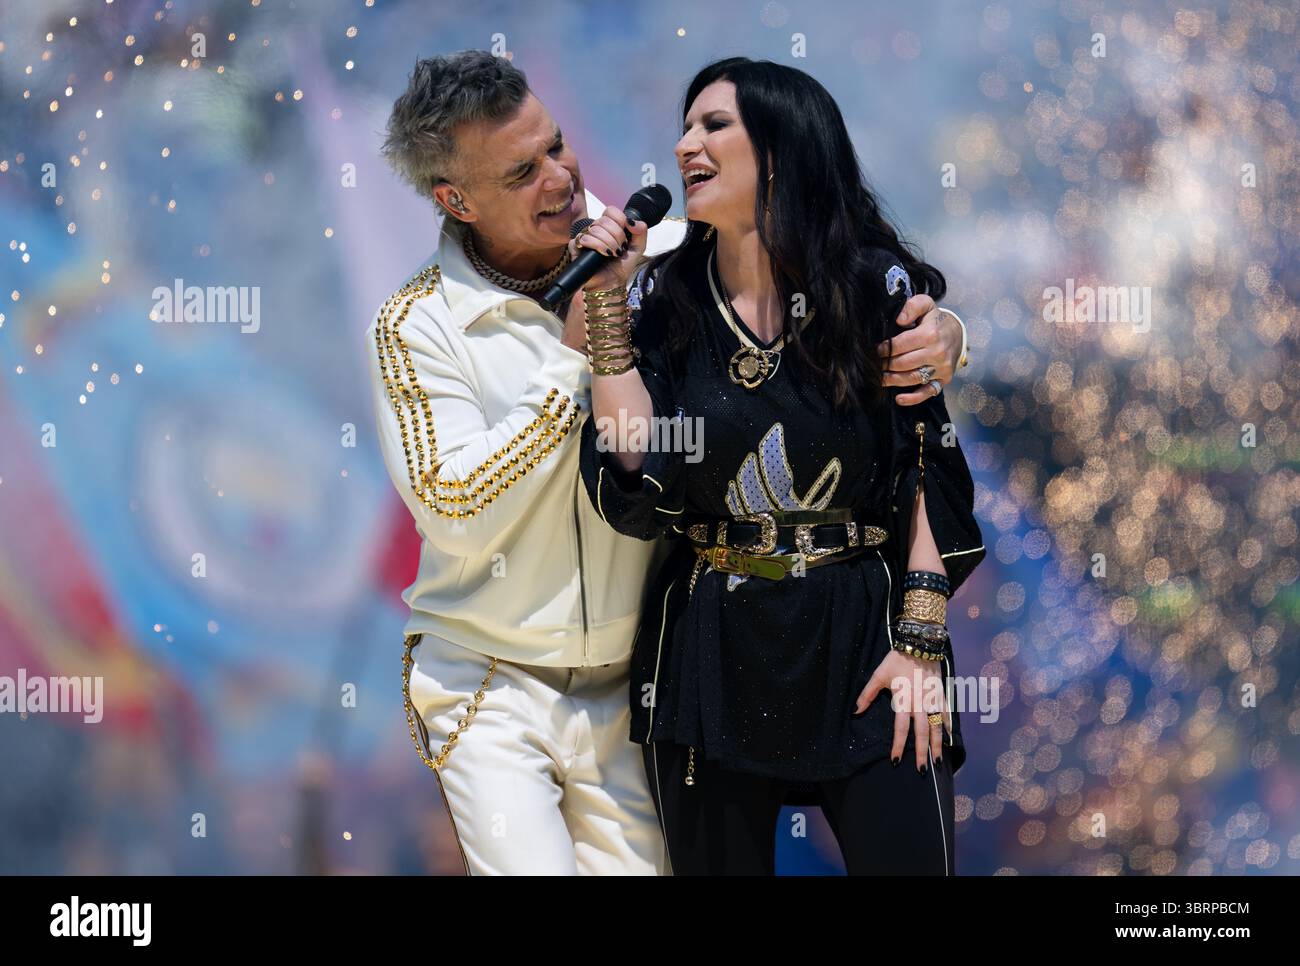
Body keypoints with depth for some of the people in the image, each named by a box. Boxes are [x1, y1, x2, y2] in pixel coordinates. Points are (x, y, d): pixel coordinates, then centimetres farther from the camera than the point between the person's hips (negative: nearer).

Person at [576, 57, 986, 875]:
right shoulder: (662, 298, 2)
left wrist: (922, 641, -9)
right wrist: (607, 306, -9)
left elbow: (930, 469, -2)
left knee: (905, 854, -4)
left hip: (861, 636, -2)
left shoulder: (877, 285, -2)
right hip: (712, 653, 2)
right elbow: (636, 484, -9)